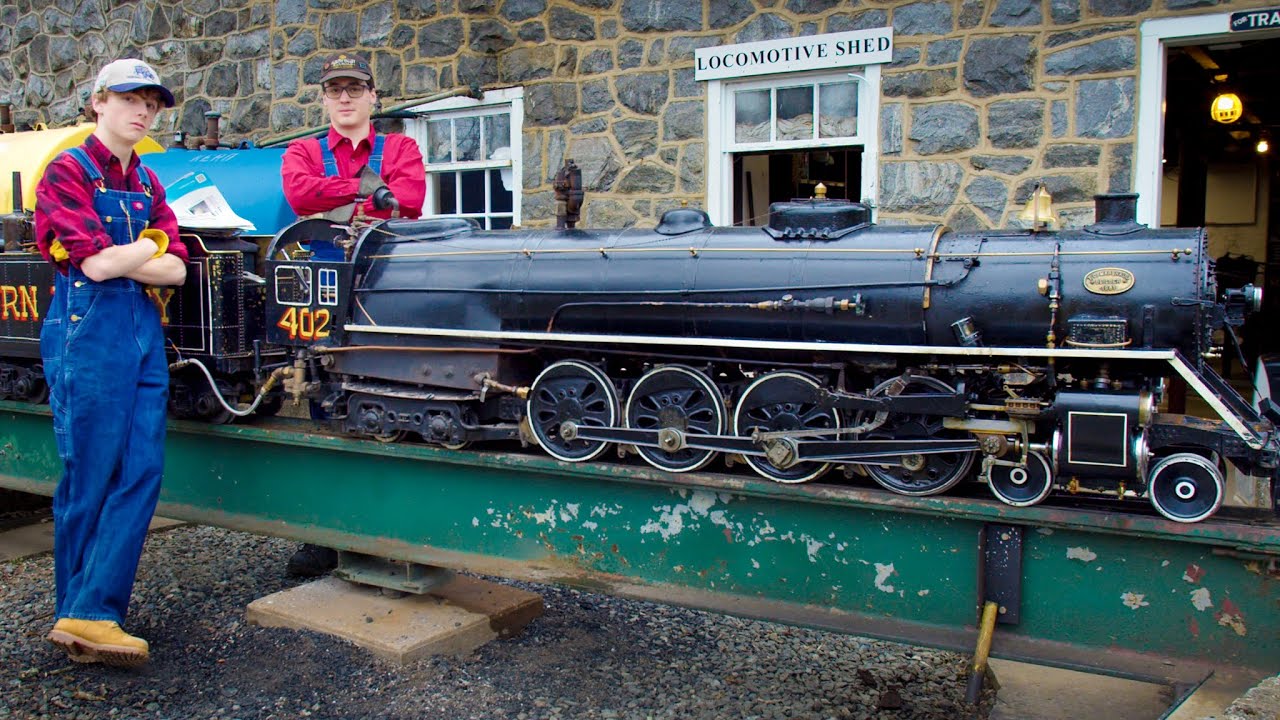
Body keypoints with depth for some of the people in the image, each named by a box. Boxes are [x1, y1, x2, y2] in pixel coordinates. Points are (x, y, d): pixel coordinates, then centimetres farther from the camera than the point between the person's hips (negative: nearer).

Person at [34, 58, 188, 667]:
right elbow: (95, 262, -14)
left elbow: (174, 269, 7)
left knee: (142, 474, -2)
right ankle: (76, 612, 12)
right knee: (88, 479, -1)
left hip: (144, 337, 6)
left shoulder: (147, 184, 18)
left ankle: (91, 615, 2)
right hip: (88, 336, -6)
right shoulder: (69, 171, -1)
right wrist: (150, 244, 2)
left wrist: (116, 260, -7)